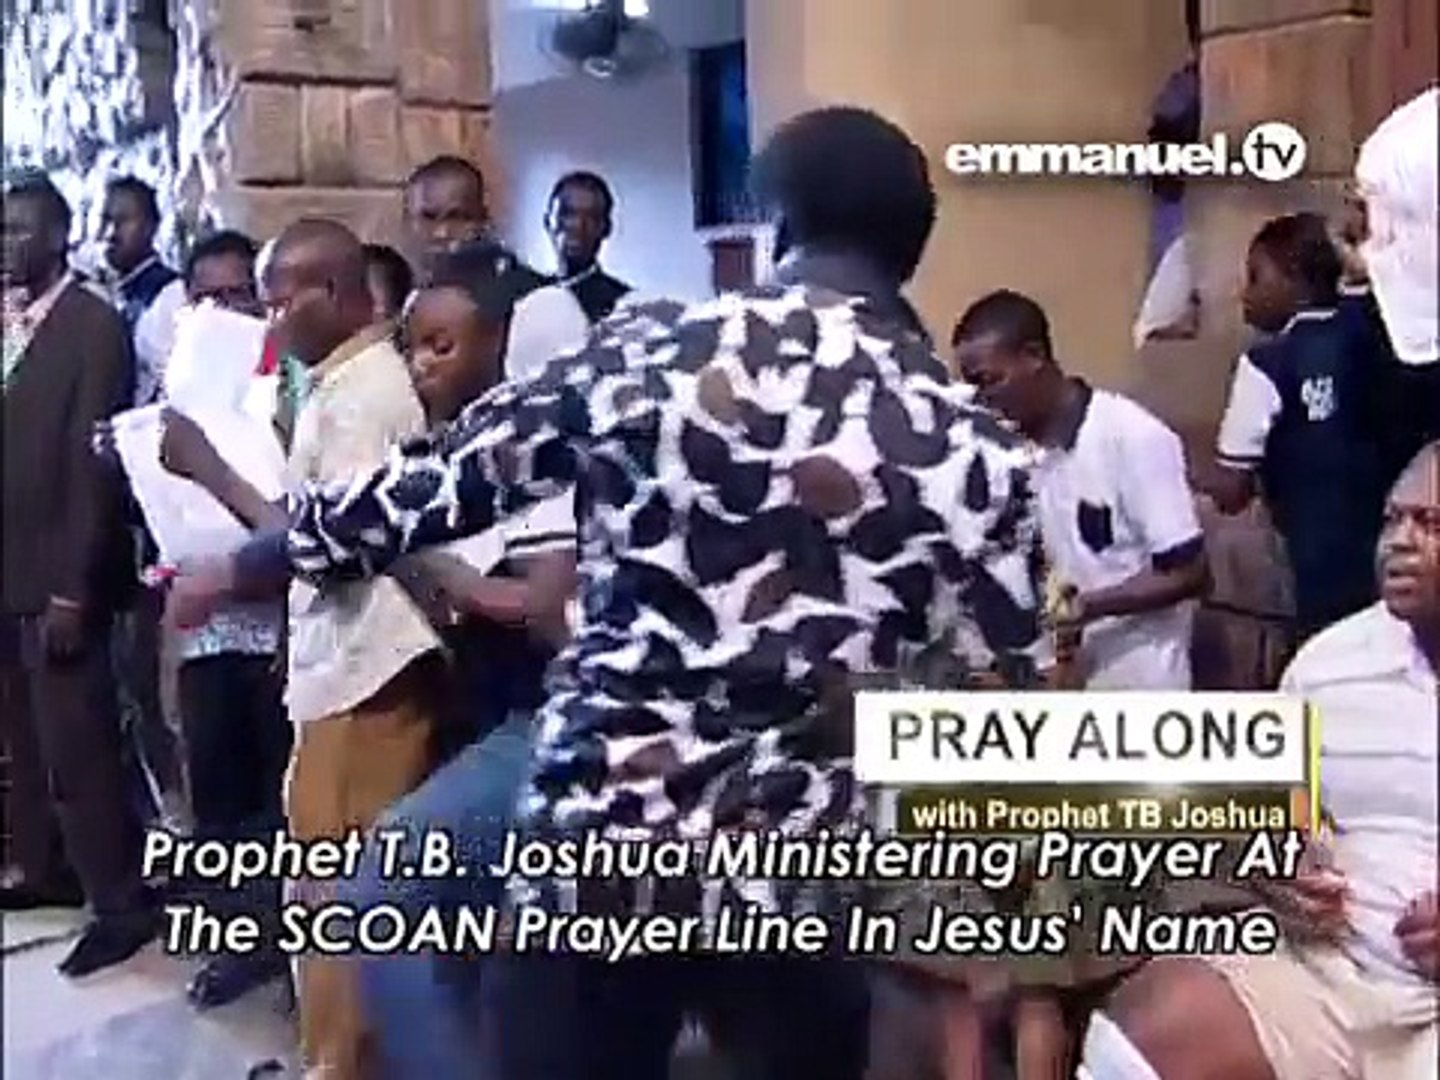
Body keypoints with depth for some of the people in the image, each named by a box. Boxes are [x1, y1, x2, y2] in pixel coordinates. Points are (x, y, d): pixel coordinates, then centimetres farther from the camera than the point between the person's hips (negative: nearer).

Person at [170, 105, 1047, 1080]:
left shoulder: (641, 351, -5)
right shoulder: (975, 452, -7)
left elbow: (432, 485, 4)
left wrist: (243, 570, 18)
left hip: (595, 829, 0)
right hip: (799, 879, 0)